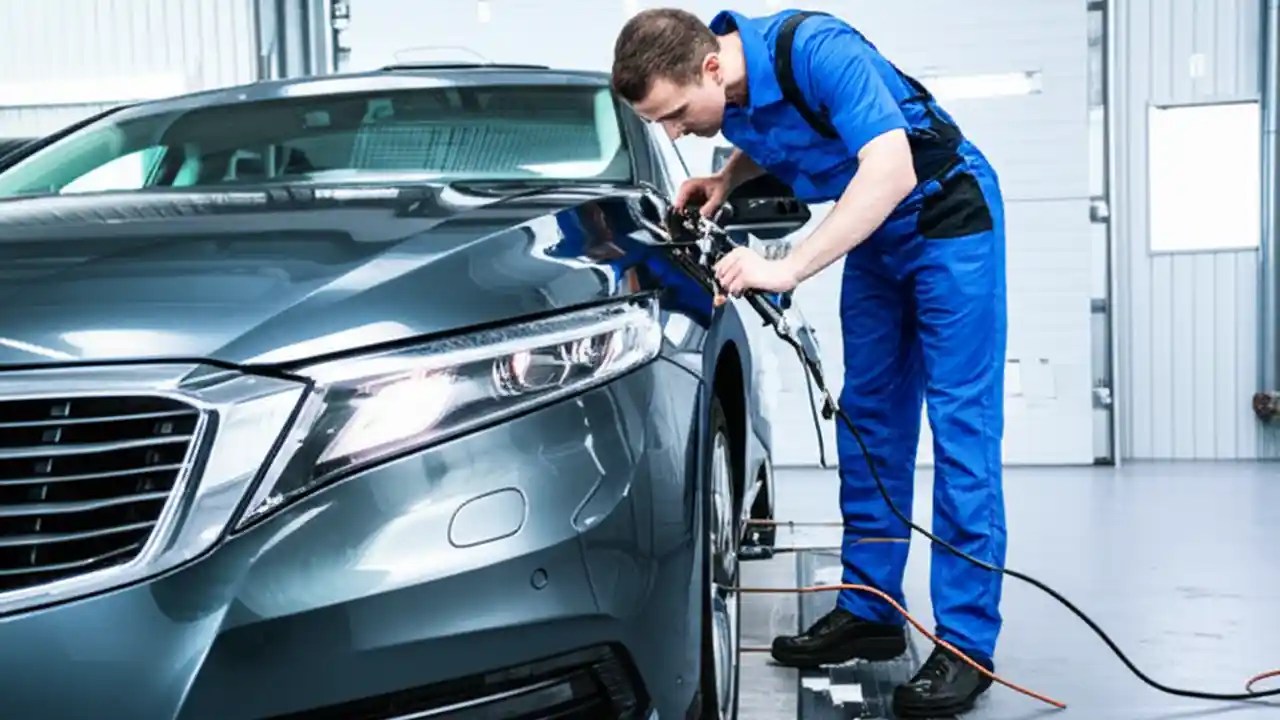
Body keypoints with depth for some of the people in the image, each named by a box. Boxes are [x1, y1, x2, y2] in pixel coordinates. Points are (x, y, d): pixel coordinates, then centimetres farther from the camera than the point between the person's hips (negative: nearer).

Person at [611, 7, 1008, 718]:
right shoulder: (727, 91, -7)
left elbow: (891, 170, -37)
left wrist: (785, 268, -39)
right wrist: (725, 178, -4)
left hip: (949, 218, -8)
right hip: (874, 234, 8)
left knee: (960, 426, -8)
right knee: (869, 417, 8)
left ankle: (966, 644, -5)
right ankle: (869, 610, 17)